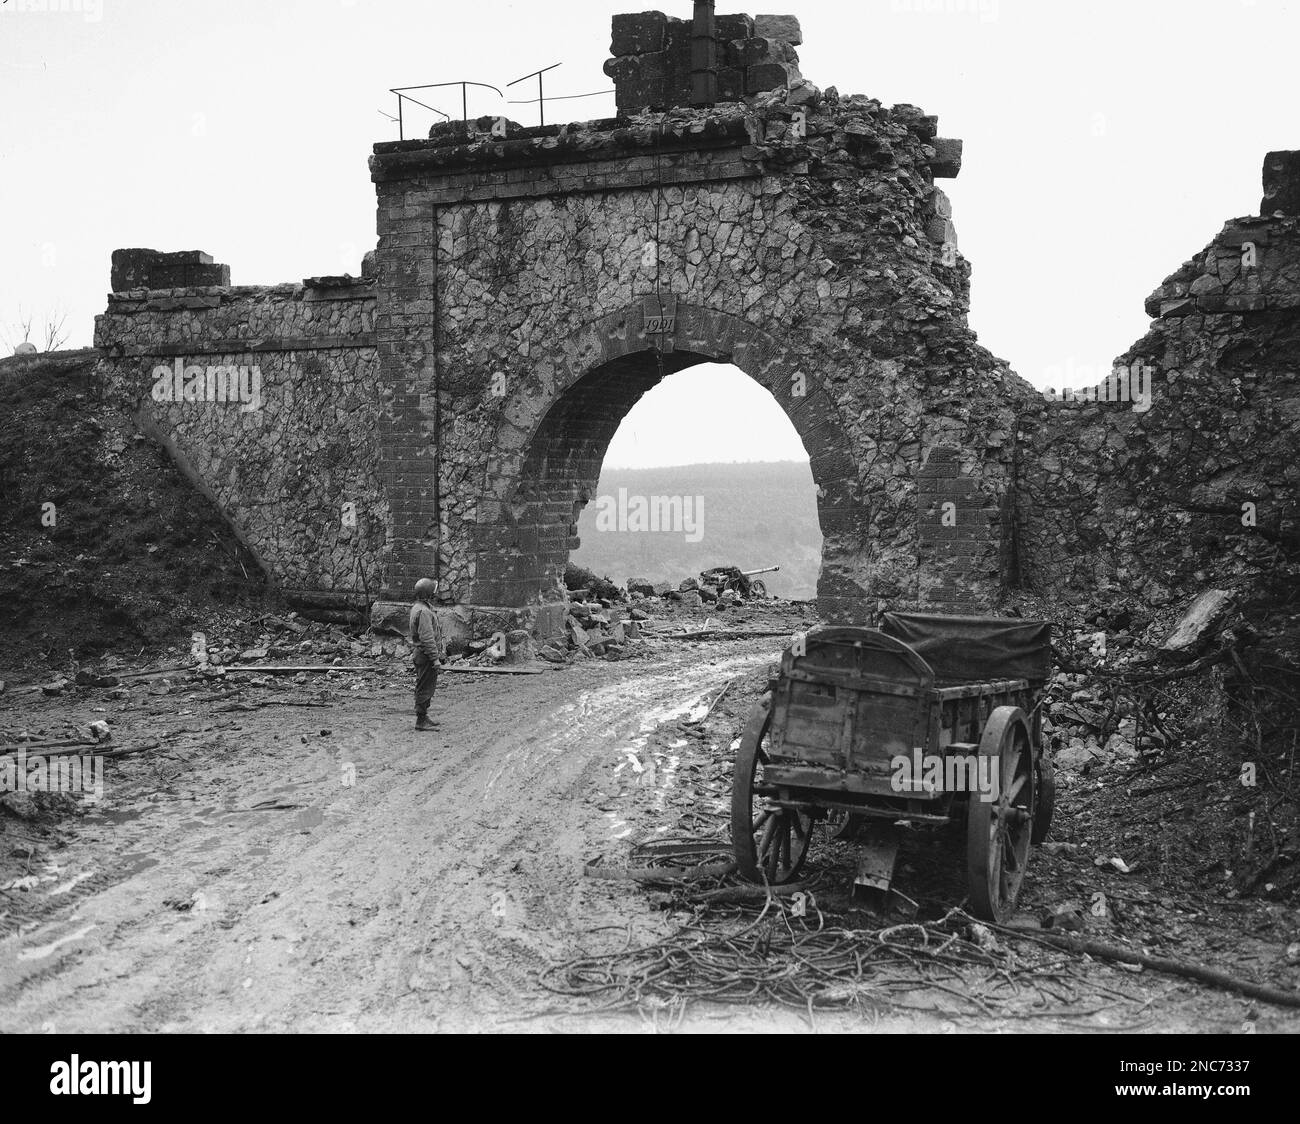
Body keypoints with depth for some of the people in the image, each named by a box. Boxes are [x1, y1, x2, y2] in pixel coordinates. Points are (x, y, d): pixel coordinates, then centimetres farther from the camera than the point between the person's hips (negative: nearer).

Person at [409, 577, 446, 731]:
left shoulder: (418, 607, 14)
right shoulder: (423, 611, -20)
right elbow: (427, 637, -24)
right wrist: (435, 658, -23)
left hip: (422, 654, 11)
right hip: (426, 655, -11)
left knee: (425, 687, 18)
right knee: (425, 687, -6)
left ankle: (423, 716, 28)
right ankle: (421, 721, -3)